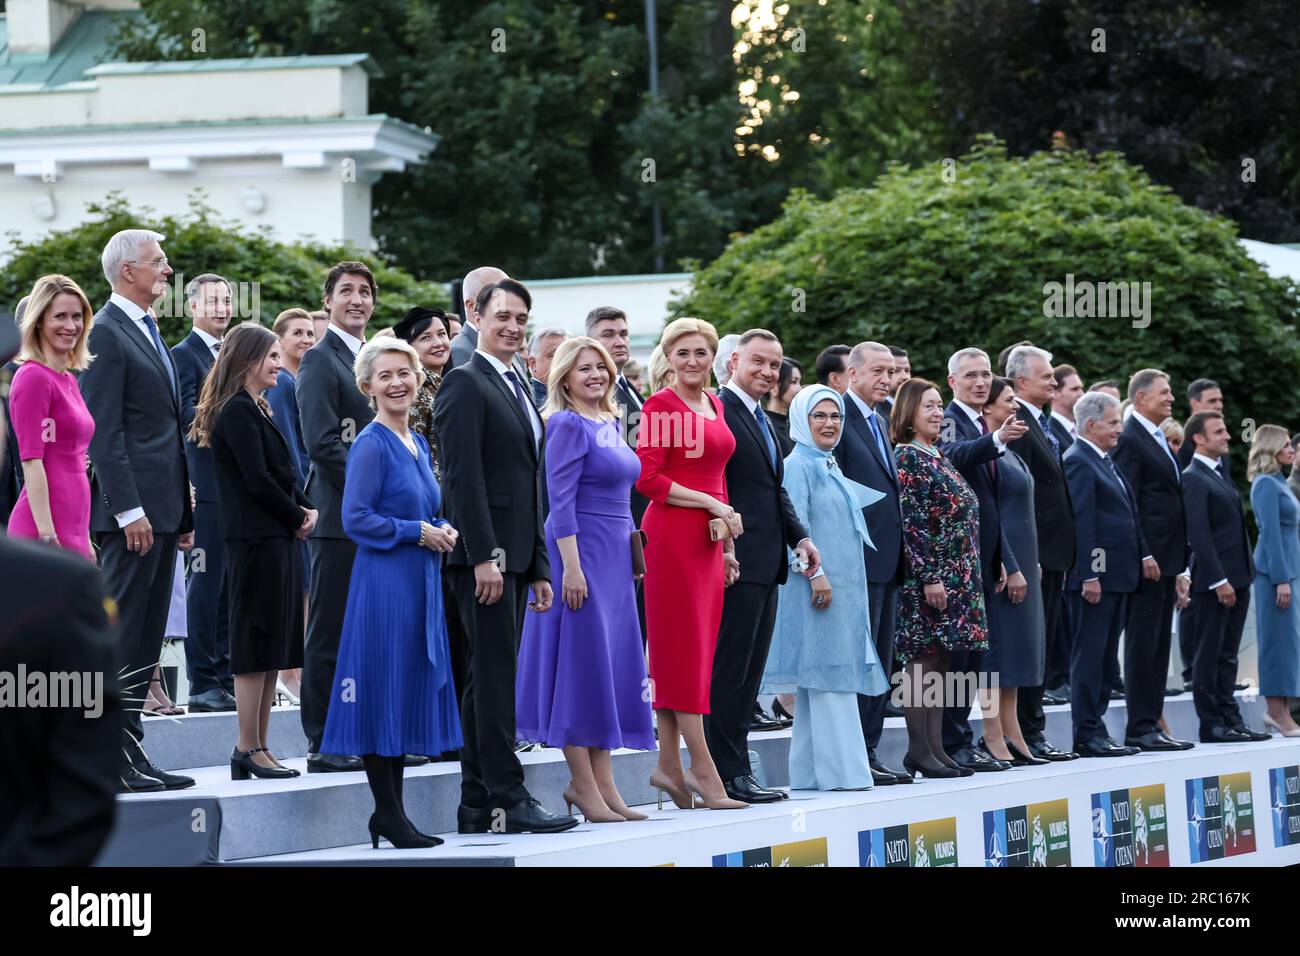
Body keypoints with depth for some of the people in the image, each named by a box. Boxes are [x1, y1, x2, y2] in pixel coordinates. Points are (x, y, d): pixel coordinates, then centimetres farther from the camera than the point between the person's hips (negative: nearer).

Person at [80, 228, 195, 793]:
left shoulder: (148, 333, 20)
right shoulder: (107, 333, -10)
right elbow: (104, 431, -16)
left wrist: (182, 513, 19)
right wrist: (128, 510, -21)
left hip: (161, 508, 9)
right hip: (131, 510, -9)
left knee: (146, 635, 9)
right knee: (123, 634, -8)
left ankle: (129, 751, 13)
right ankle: (115, 761, -6)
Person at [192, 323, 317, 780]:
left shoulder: (255, 410, 18)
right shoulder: (238, 411, -12)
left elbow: (282, 473, 18)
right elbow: (258, 480, -17)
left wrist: (305, 509, 2)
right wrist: (297, 518, -7)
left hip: (277, 539, 10)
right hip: (257, 540, -10)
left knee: (272, 647, 10)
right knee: (257, 645, -7)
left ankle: (257, 747, 13)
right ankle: (249, 749, -4)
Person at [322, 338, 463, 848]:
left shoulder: (418, 444, 14)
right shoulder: (372, 444, -10)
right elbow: (356, 519, -16)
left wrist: (443, 532, 5)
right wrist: (418, 533, -14)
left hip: (420, 580, 9)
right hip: (384, 580, -9)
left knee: (411, 690, 9)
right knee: (383, 690, -4)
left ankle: (393, 814, 15)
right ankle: (388, 813, 0)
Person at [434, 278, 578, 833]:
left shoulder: (520, 392, 21)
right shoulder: (466, 384, -7)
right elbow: (463, 475, -15)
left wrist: (540, 567, 19)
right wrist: (483, 556, -21)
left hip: (515, 558, 9)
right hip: (483, 556, -9)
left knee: (489, 679, 8)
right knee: (496, 676, -9)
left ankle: (477, 807, 9)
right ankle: (507, 800, -9)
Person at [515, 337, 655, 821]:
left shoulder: (611, 423, 15)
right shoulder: (568, 425, -10)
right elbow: (560, 499, -15)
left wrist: (631, 558, 18)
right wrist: (571, 567, -21)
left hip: (614, 557, 9)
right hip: (581, 550, -9)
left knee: (613, 664, 8)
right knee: (582, 660, -5)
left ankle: (601, 783, 12)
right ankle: (584, 784, 0)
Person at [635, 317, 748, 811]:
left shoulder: (714, 405, 16)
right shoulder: (660, 406, -7)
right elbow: (648, 478, -14)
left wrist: (727, 547, 17)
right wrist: (714, 506, -15)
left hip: (708, 539, 8)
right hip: (671, 534, -8)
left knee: (695, 650, 7)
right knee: (684, 647, -5)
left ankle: (669, 765, 11)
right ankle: (703, 770, -5)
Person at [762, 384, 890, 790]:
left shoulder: (828, 466, 18)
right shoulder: (798, 465, -9)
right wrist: (816, 573, -23)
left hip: (843, 585, 9)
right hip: (819, 585, -9)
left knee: (819, 680, 9)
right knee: (830, 675, -10)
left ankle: (810, 773, 11)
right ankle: (840, 770, -10)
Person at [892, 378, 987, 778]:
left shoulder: (938, 456, 17)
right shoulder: (907, 458, -10)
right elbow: (911, 522, -16)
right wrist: (929, 576, -19)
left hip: (956, 575, 9)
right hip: (928, 573, -9)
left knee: (941, 660, 8)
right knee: (922, 660, -7)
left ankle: (935, 748, 11)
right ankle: (919, 750, -5)